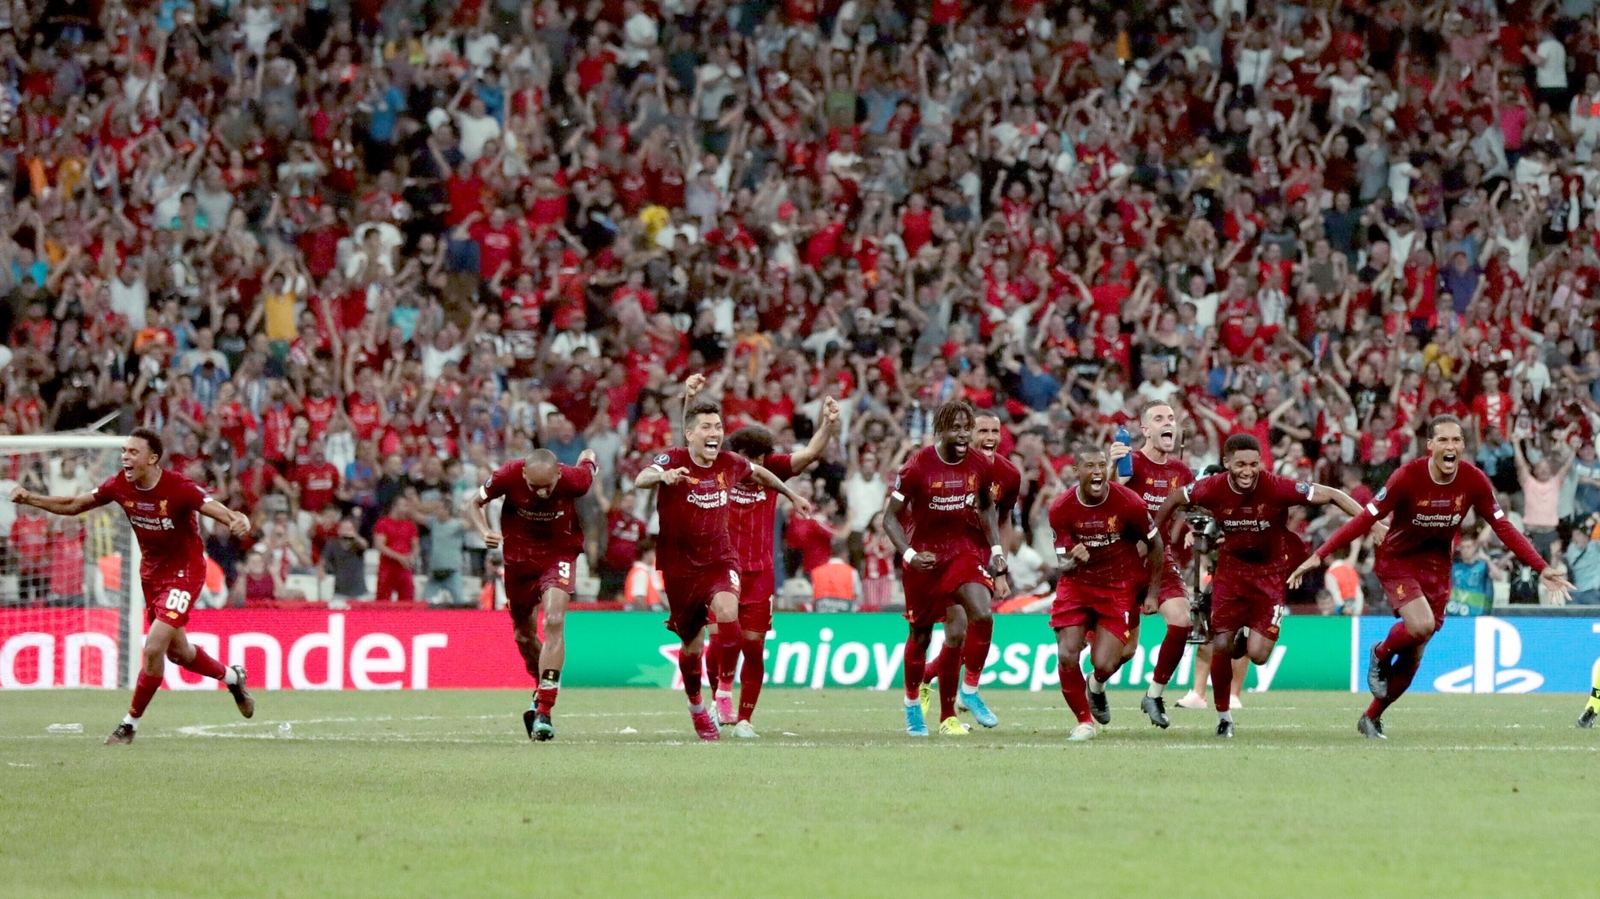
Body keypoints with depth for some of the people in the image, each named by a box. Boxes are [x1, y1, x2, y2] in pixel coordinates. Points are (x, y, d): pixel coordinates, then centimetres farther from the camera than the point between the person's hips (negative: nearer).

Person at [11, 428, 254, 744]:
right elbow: (73, 505, 3)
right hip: (151, 573, 7)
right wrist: (30, 499, -9)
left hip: (184, 572, -7)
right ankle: (231, 676, 47)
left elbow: (222, 513, -30)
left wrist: (239, 522, -54)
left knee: (154, 648, -16)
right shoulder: (120, 486, -9)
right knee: (177, 651, 19)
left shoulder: (179, 488, -25)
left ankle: (131, 723, 1)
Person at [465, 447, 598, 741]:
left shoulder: (574, 480, -24)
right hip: (519, 557, 2)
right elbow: (474, 504, -10)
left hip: (560, 554, -2)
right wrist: (484, 533, -28)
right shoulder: (508, 476, -24)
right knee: (524, 634, 13)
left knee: (554, 622, -23)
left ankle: (543, 711, -23)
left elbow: (588, 456, -1)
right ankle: (544, 689, 43)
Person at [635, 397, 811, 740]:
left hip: (719, 560, 2)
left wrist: (792, 496, 35)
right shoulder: (673, 460, -13)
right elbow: (641, 480, -34)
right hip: (679, 566, -1)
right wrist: (663, 476, -56)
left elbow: (759, 472, 23)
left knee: (727, 613, -31)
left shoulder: (730, 464, -1)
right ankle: (696, 706, 37)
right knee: (692, 646, 9)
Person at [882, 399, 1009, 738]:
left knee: (981, 612, -21)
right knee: (921, 634, 9)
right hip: (925, 554, -2)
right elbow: (890, 518, -8)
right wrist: (909, 555, -23)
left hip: (964, 549, 2)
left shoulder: (981, 466, -3)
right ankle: (912, 703, 34)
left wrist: (997, 551, 5)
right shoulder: (918, 466, -14)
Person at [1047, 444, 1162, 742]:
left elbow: (1155, 545, -1)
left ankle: (1097, 686, 29)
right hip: (1077, 585, 2)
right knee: (1067, 656, -11)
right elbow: (1064, 563, -9)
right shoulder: (1061, 510, -12)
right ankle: (1084, 720, 12)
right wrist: (1074, 559, -34)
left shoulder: (1129, 503, -16)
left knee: (1104, 664, -11)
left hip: (1119, 588, -2)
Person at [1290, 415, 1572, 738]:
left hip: (1436, 566, 4)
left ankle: (1372, 718, 25)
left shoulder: (1474, 481, -13)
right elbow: (1365, 519, -20)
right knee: (1421, 625, -29)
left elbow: (1503, 529, -4)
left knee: (1413, 655, 5)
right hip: (1396, 560, -4)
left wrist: (1542, 569, -11)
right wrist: (1318, 556, -25)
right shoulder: (1408, 476, -23)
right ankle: (1380, 654, 6)